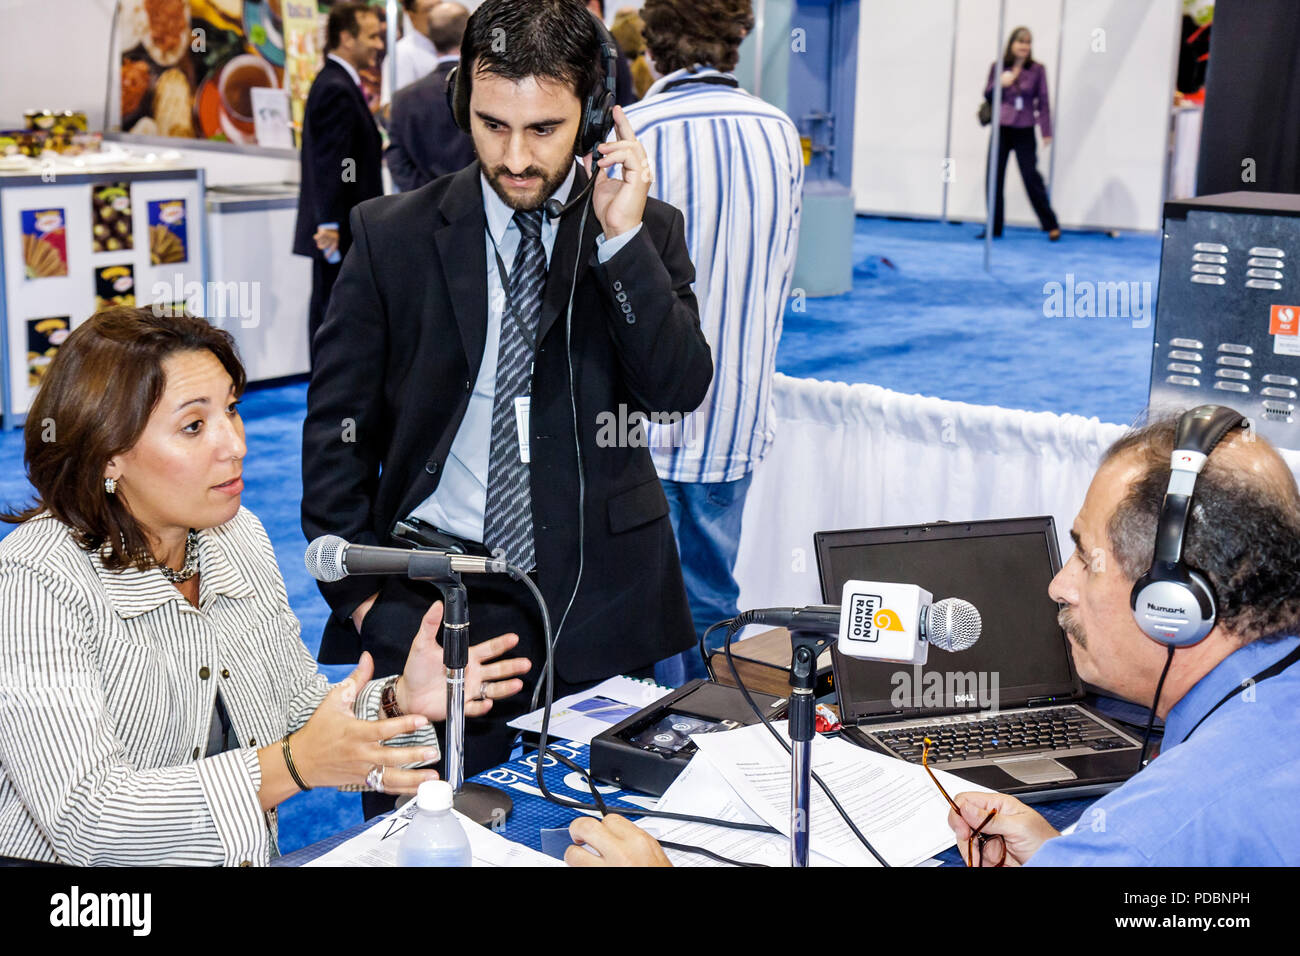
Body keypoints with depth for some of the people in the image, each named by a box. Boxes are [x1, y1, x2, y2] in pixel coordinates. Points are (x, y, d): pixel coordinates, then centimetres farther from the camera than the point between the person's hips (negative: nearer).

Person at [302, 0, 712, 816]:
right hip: (429, 604, 0)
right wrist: (361, 594, -3)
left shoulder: (648, 232, 3)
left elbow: (679, 389, -10)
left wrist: (623, 237, -18)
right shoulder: (392, 236, 0)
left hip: (595, 608, 1)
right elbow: (337, 429, 4)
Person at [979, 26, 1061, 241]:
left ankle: (1051, 225, 3)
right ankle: (994, 227, 13)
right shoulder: (997, 68, 4)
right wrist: (999, 84, -10)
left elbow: (1043, 102, 0)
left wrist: (1046, 131, -5)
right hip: (1001, 129, 3)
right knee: (994, 177, 4)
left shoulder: (1037, 70, -1)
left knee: (1031, 177, -6)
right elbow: (987, 96, 10)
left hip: (1024, 131, -3)